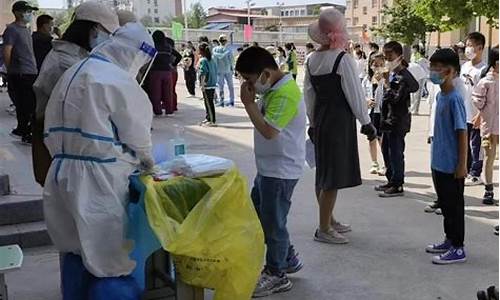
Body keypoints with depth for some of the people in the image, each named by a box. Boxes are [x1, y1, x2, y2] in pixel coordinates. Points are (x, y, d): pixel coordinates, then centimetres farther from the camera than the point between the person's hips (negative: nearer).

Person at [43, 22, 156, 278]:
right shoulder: (117, 80, -11)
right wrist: (146, 160, 14)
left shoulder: (72, 73, 15)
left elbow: (52, 125, 15)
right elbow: (136, 130, -4)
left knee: (78, 252, 18)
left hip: (61, 170, 9)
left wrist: (66, 157, 18)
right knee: (110, 261, 1)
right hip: (97, 178, -9)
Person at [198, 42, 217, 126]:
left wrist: (202, 84, -16)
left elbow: (203, 73, -17)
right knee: (209, 102, 16)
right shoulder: (212, 60, 12)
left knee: (208, 103, -4)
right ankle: (208, 118, 25)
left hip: (207, 85, -8)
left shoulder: (203, 60, -10)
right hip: (213, 85, 8)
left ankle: (212, 121, -4)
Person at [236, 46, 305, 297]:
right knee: (257, 216, 20)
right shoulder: (273, 88, 9)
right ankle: (288, 258, 34)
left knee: (272, 222, 2)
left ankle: (276, 275, 19)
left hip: (281, 170, -11)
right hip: (268, 167, 11)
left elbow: (269, 130, -28)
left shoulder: (285, 93, -22)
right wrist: (251, 101, 3)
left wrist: (248, 102, -22)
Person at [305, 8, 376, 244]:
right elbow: (355, 94, -12)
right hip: (340, 121, -8)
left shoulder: (311, 60, 6)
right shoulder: (343, 60, -15)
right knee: (334, 174, -1)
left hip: (320, 120, 8)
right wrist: (366, 123, -2)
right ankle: (324, 229, 7)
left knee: (324, 171, 17)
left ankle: (329, 219, 33)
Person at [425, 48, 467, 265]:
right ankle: (450, 240, 31)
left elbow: (462, 132, -18)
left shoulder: (454, 98, -17)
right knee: (445, 204, 18)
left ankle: (458, 248, 12)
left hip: (451, 165, -9)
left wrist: (462, 164, -18)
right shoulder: (440, 95, 9)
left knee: (454, 205, 1)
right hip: (439, 163, 9)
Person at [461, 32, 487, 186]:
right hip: (462, 115, 7)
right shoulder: (465, 66, 9)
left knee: (475, 146, 3)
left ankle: (475, 175, 13)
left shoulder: (483, 69, -14)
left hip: (475, 116, -7)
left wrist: (479, 115, -19)